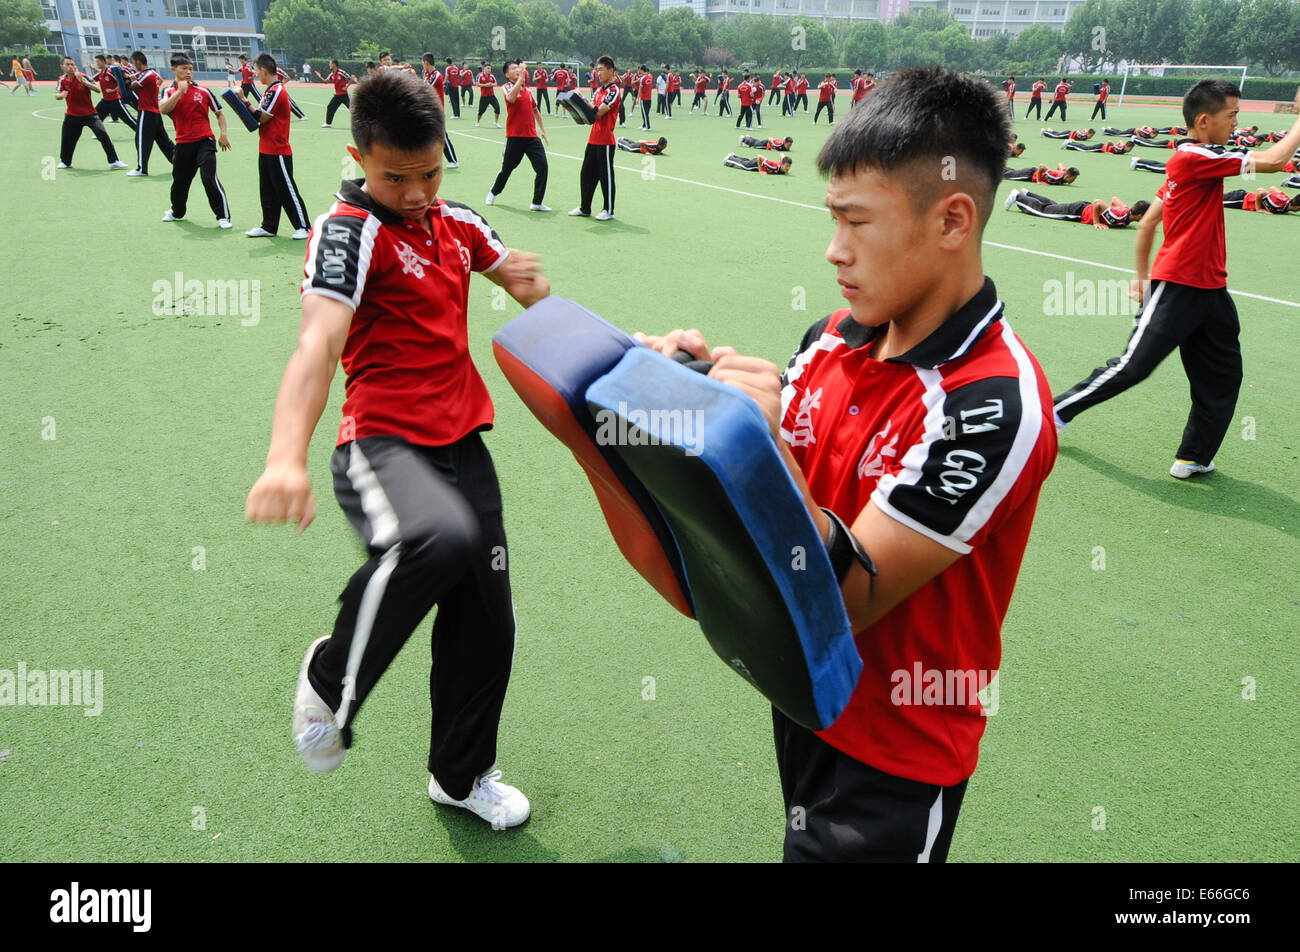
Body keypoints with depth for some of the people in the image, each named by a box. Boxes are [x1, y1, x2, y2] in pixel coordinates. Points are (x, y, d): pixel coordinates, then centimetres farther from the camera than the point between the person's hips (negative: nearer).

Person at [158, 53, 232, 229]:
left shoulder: (203, 91, 3)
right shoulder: (169, 92, 5)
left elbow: (219, 113, 11)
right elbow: (163, 109, -14)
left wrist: (224, 133, -1)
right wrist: (180, 91, -17)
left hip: (204, 142, -3)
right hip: (183, 144, 3)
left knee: (209, 178, -17)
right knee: (179, 180, 16)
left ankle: (223, 216, -10)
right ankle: (177, 212, 38)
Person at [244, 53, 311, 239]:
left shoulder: (276, 91, -15)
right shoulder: (271, 90, 15)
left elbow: (261, 118, -16)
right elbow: (262, 116, 14)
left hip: (278, 152, -10)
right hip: (266, 151, 10)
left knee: (287, 191, -5)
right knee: (267, 191, 13)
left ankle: (304, 227, 2)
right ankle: (268, 226, 20)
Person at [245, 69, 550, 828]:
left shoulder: (456, 222, 11)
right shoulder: (349, 231, -10)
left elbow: (528, 287, 21)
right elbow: (318, 344, -26)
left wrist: (532, 283, -6)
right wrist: (287, 458, -43)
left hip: (461, 443, 7)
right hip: (382, 443, -6)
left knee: (487, 628, 10)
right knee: (439, 535, -40)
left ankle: (463, 775, 36)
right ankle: (332, 680, -10)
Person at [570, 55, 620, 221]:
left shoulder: (614, 90, -11)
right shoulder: (599, 90, 15)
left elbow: (599, 112, -20)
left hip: (605, 141, -8)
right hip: (593, 138, 8)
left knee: (606, 175, -1)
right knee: (587, 174, 11)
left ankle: (608, 210, 8)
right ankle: (585, 208, 20)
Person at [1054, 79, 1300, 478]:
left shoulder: (1194, 162, 15)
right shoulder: (1191, 158, -14)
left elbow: (1148, 223, 19)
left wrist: (1141, 273, 21)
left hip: (1209, 291, 10)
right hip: (1176, 288, -10)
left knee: (1222, 377, 9)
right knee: (1132, 366, -4)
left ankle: (1193, 458, 15)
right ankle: (1058, 410, 11)